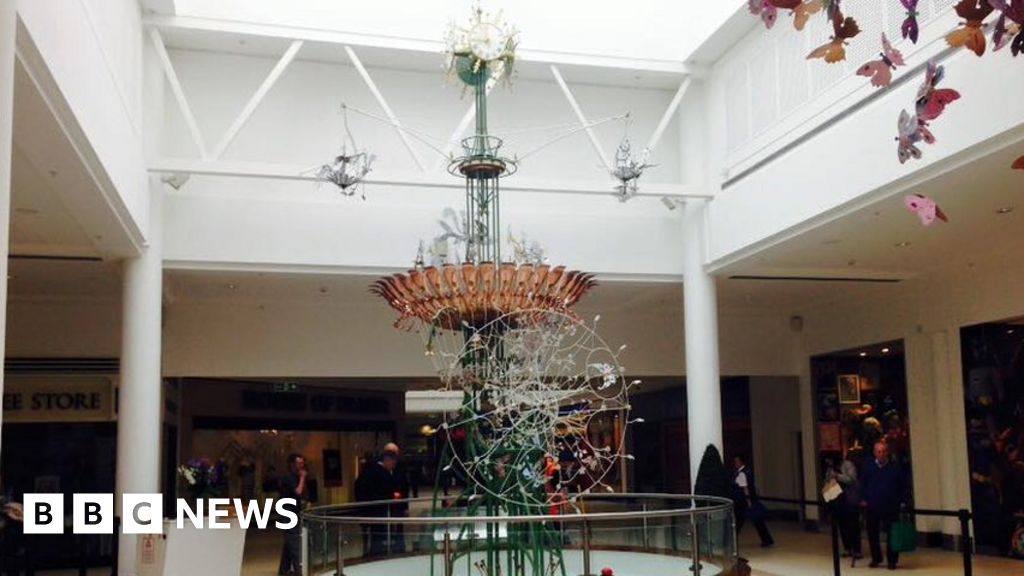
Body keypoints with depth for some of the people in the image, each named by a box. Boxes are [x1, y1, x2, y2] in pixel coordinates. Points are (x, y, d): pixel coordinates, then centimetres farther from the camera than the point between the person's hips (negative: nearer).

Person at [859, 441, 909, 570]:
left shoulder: (896, 467, -1)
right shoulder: (867, 466, 4)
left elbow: (903, 486, 3)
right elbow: (862, 484, 10)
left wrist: (903, 501, -4)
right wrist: (863, 499, 2)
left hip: (891, 506, -2)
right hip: (872, 506, 2)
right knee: (872, 534, 8)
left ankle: (892, 560, 11)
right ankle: (876, 558, 22)